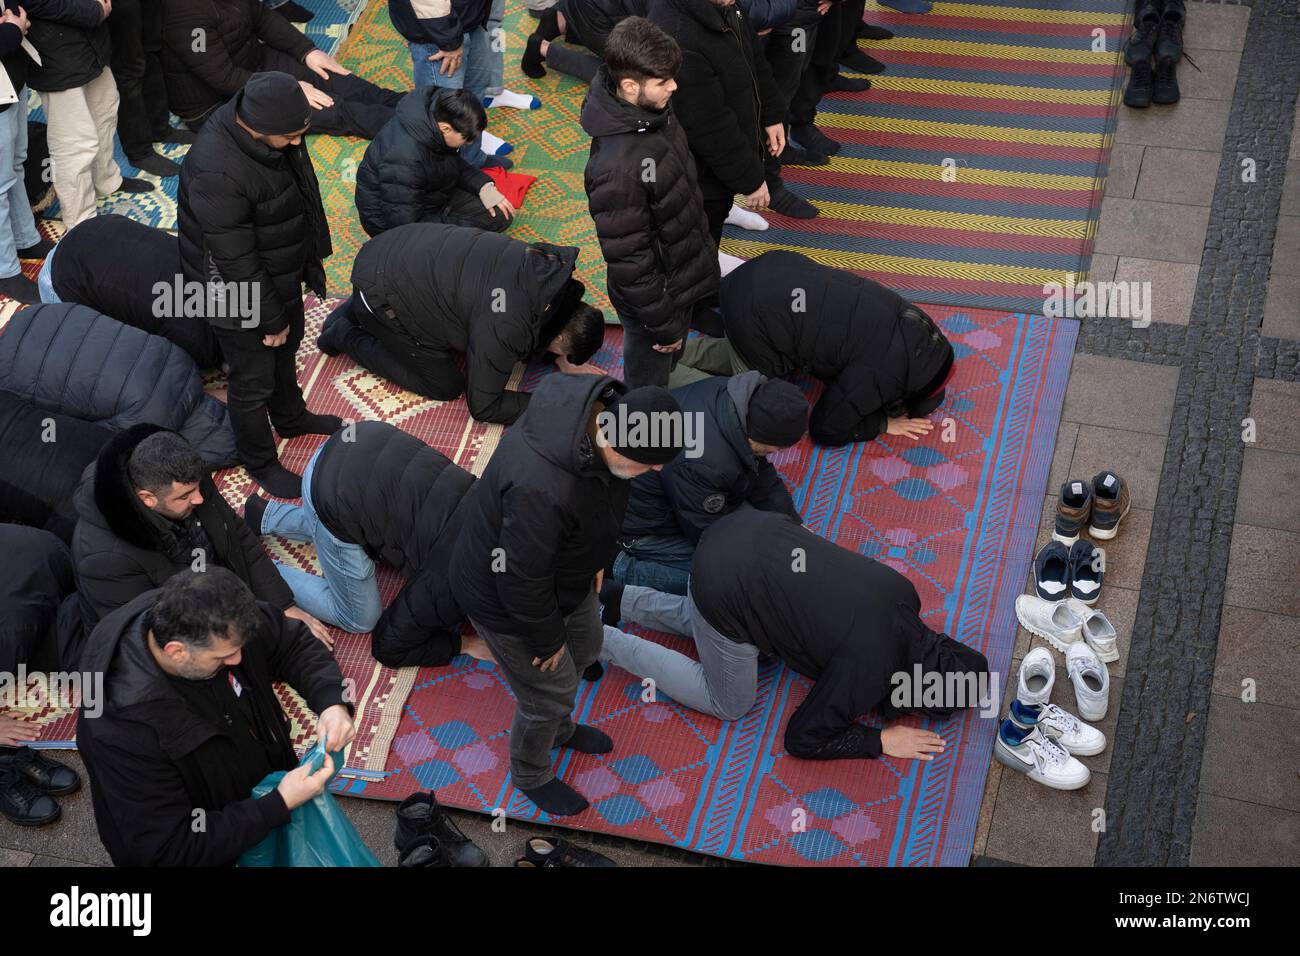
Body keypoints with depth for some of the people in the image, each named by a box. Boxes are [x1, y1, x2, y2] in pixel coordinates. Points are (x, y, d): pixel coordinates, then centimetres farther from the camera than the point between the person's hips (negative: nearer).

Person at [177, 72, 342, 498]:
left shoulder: (276, 132, -14)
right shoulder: (216, 173, -40)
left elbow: (303, 192, 6)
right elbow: (237, 262, -30)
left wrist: (312, 258, 15)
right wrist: (270, 318, -18)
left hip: (284, 275, 8)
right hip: (240, 293, -8)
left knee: (286, 349, 31)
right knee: (253, 382, 13)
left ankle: (290, 417, 57)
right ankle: (260, 462, 36)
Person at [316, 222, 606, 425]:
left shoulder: (546, 266, -7)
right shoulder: (504, 328, -30)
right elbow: (483, 406, -19)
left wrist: (567, 362, 2)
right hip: (379, 290, -8)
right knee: (446, 386, 0)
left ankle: (358, 311, 24)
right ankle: (348, 337, 11)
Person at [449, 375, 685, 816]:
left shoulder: (600, 409, -21)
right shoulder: (541, 489, -47)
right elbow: (521, 581, -32)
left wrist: (595, 559, 14)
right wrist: (547, 638, -15)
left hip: (561, 570, 8)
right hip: (505, 599, -8)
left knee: (584, 648, 30)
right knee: (549, 692, 14)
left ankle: (560, 729, 61)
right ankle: (531, 776, 45)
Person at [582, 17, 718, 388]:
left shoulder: (654, 111, -10)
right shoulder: (617, 167, -38)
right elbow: (629, 261, -28)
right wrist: (664, 324, -17)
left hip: (686, 271, 8)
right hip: (657, 295, -8)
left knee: (671, 360, 31)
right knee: (648, 386, 18)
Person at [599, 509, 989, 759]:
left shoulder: (903, 593, 4)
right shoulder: (868, 672, -15)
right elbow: (801, 738, -5)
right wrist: (881, 741, 3)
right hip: (724, 588, -7)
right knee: (728, 704, 14)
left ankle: (622, 600, 28)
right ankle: (600, 641, 12)